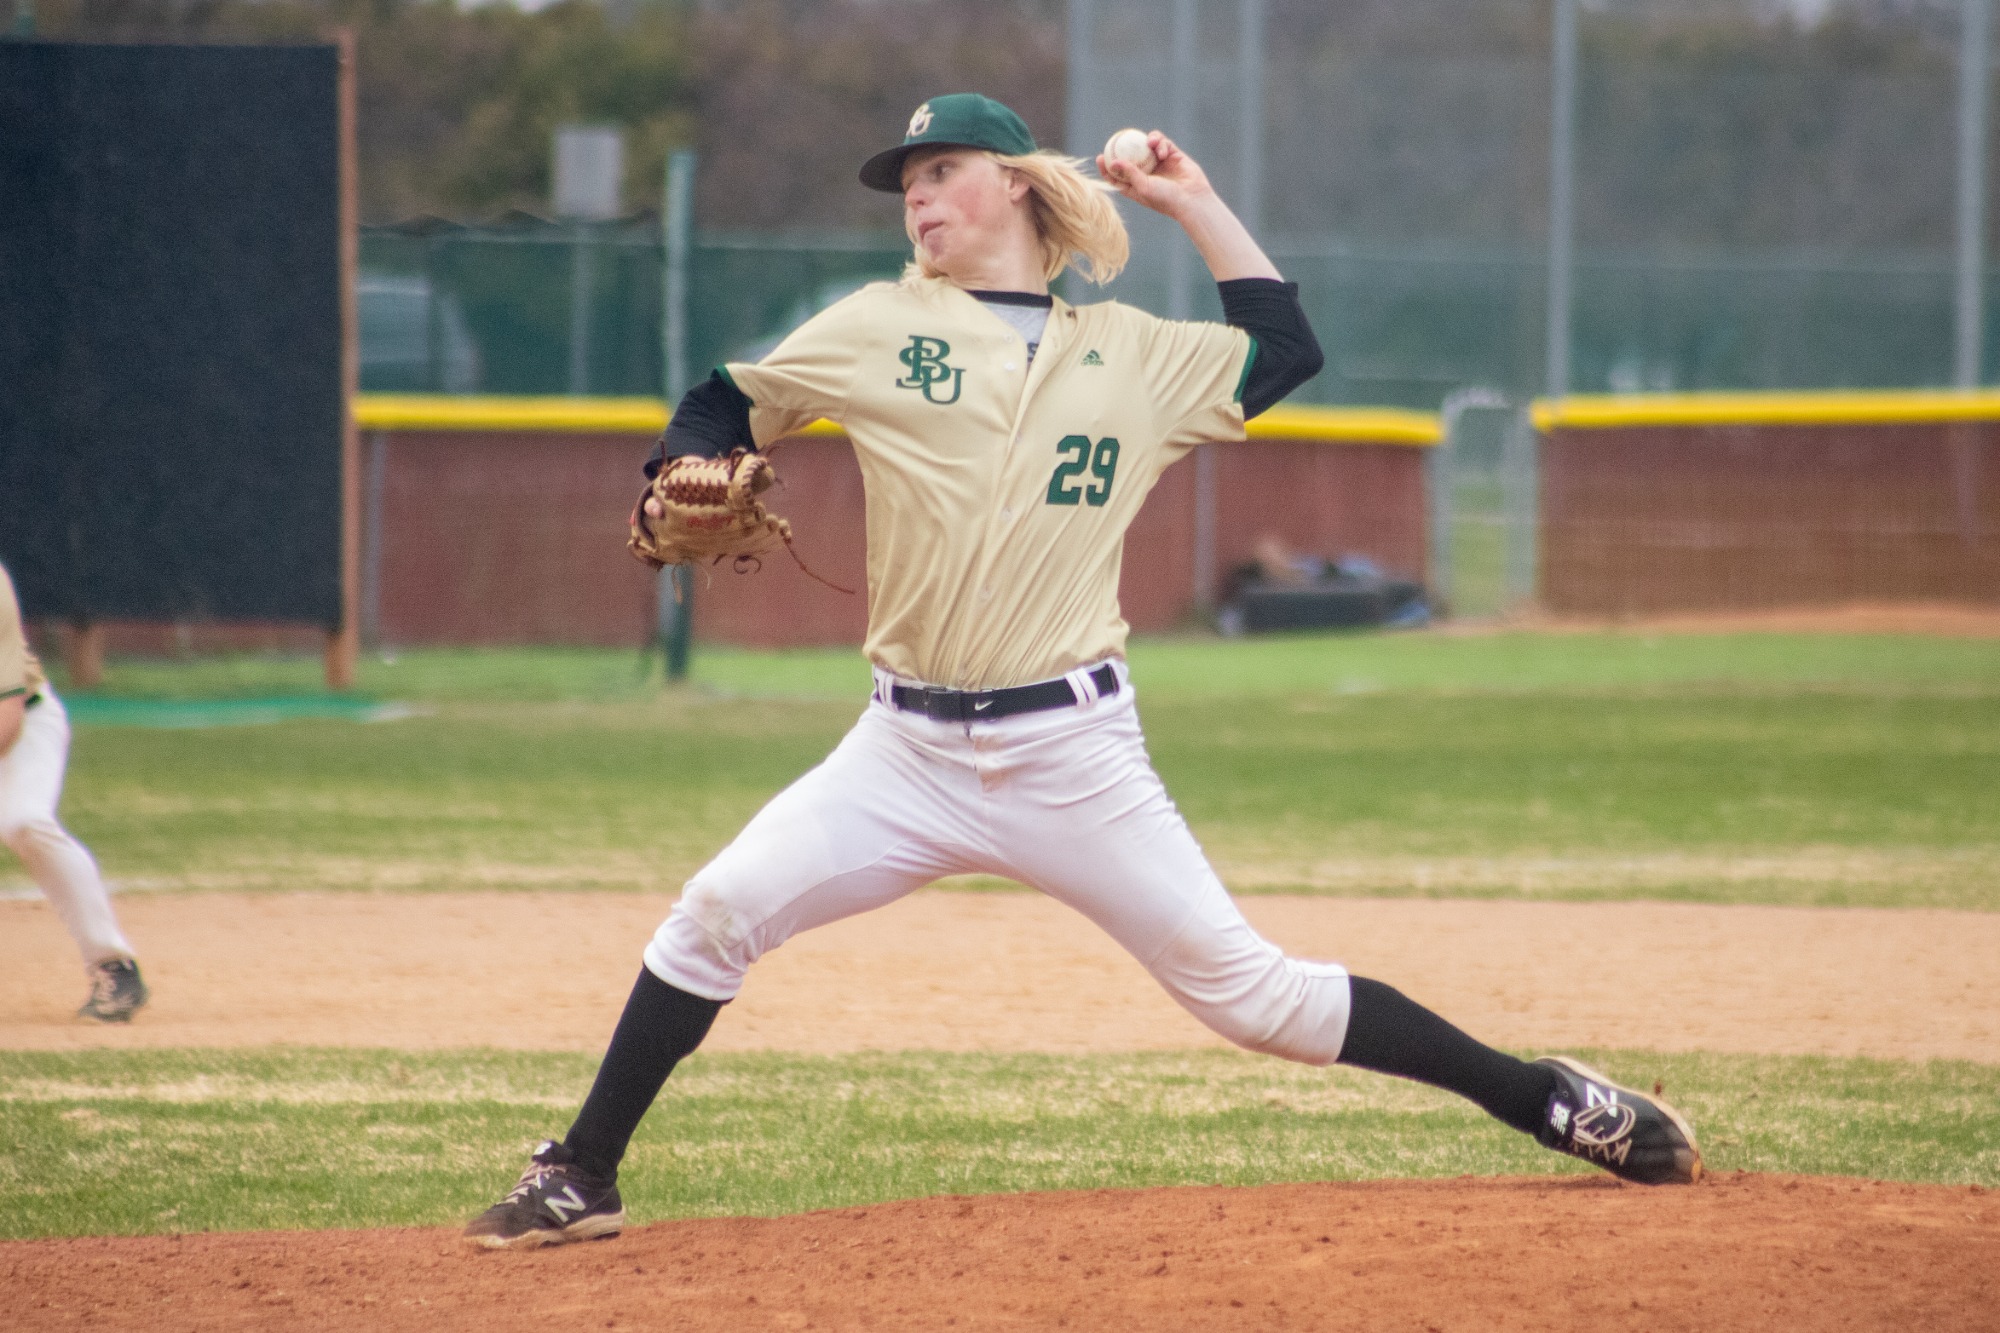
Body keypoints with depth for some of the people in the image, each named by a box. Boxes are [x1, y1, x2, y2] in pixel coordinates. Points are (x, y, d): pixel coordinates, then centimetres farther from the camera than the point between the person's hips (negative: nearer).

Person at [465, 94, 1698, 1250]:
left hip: (1076, 756, -1)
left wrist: (1195, 205, 17)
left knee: (1248, 990, -3)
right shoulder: (878, 330, 7)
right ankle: (580, 1179, -3)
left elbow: (1285, 350, 19)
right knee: (719, 911, -14)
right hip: (910, 754, 1)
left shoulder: (1133, 355, 11)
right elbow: (720, 409, 11)